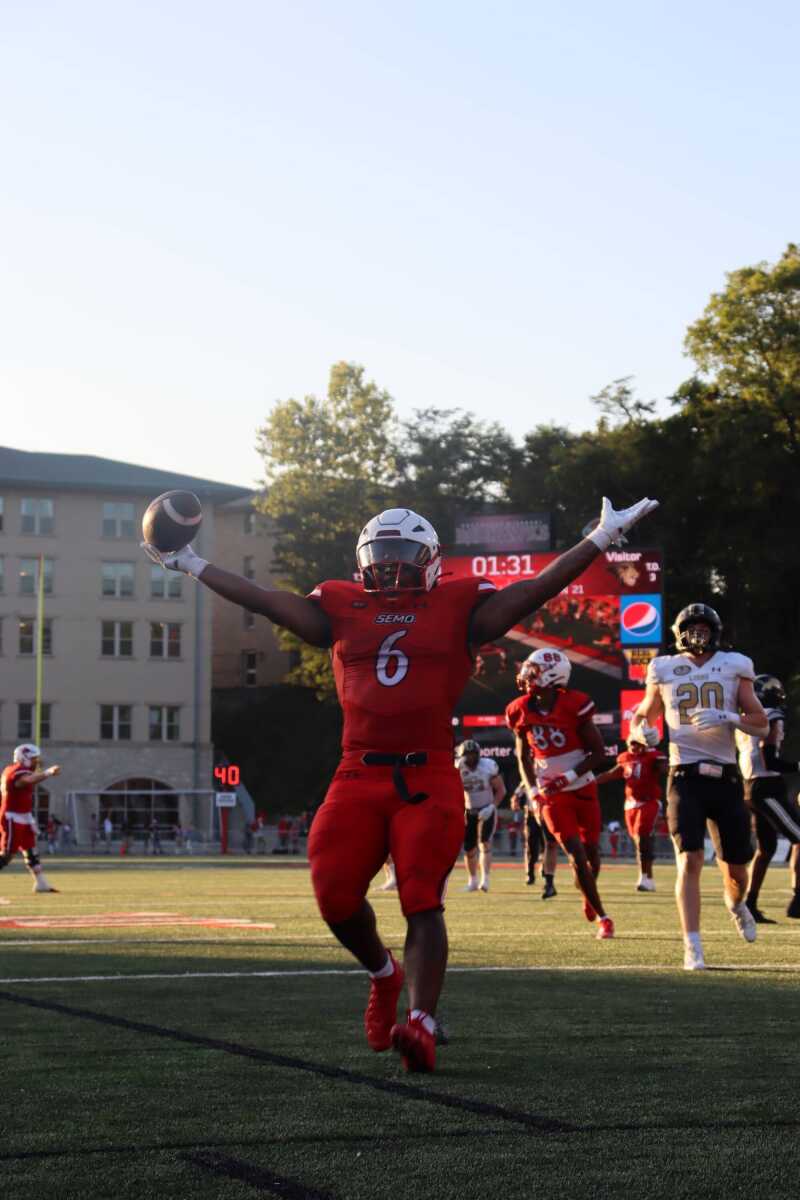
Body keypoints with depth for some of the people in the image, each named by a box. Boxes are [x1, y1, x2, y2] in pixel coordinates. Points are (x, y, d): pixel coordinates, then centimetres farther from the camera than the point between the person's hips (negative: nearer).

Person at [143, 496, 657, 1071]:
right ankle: (384, 974, 29)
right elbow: (262, 599, 16)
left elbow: (537, 588, 4)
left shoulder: (460, 607, 9)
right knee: (336, 896, -1)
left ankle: (421, 1024, -15)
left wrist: (600, 540, -1)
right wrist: (191, 565, 16)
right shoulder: (342, 609, 15)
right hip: (358, 779, 3)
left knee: (422, 901, -11)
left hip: (429, 780, -3)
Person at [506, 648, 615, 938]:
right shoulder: (521, 712, -6)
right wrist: (533, 790, -3)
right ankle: (601, 917, 0)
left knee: (591, 851, 8)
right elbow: (524, 757, 9)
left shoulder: (574, 705, -16)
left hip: (583, 790, -1)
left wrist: (568, 777, -20)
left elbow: (598, 753, -11)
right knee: (576, 855, -9)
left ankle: (589, 896, 39)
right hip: (551, 796, 1)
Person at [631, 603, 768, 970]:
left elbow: (762, 725, 5)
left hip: (725, 777, 1)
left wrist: (728, 718, -14)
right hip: (685, 777, -1)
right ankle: (692, 947, -12)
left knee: (736, 867, 9)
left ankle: (736, 905, 44)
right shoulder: (665, 671, 7)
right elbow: (643, 714, 20)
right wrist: (643, 730, -3)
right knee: (690, 861, -15)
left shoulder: (733, 668, 6)